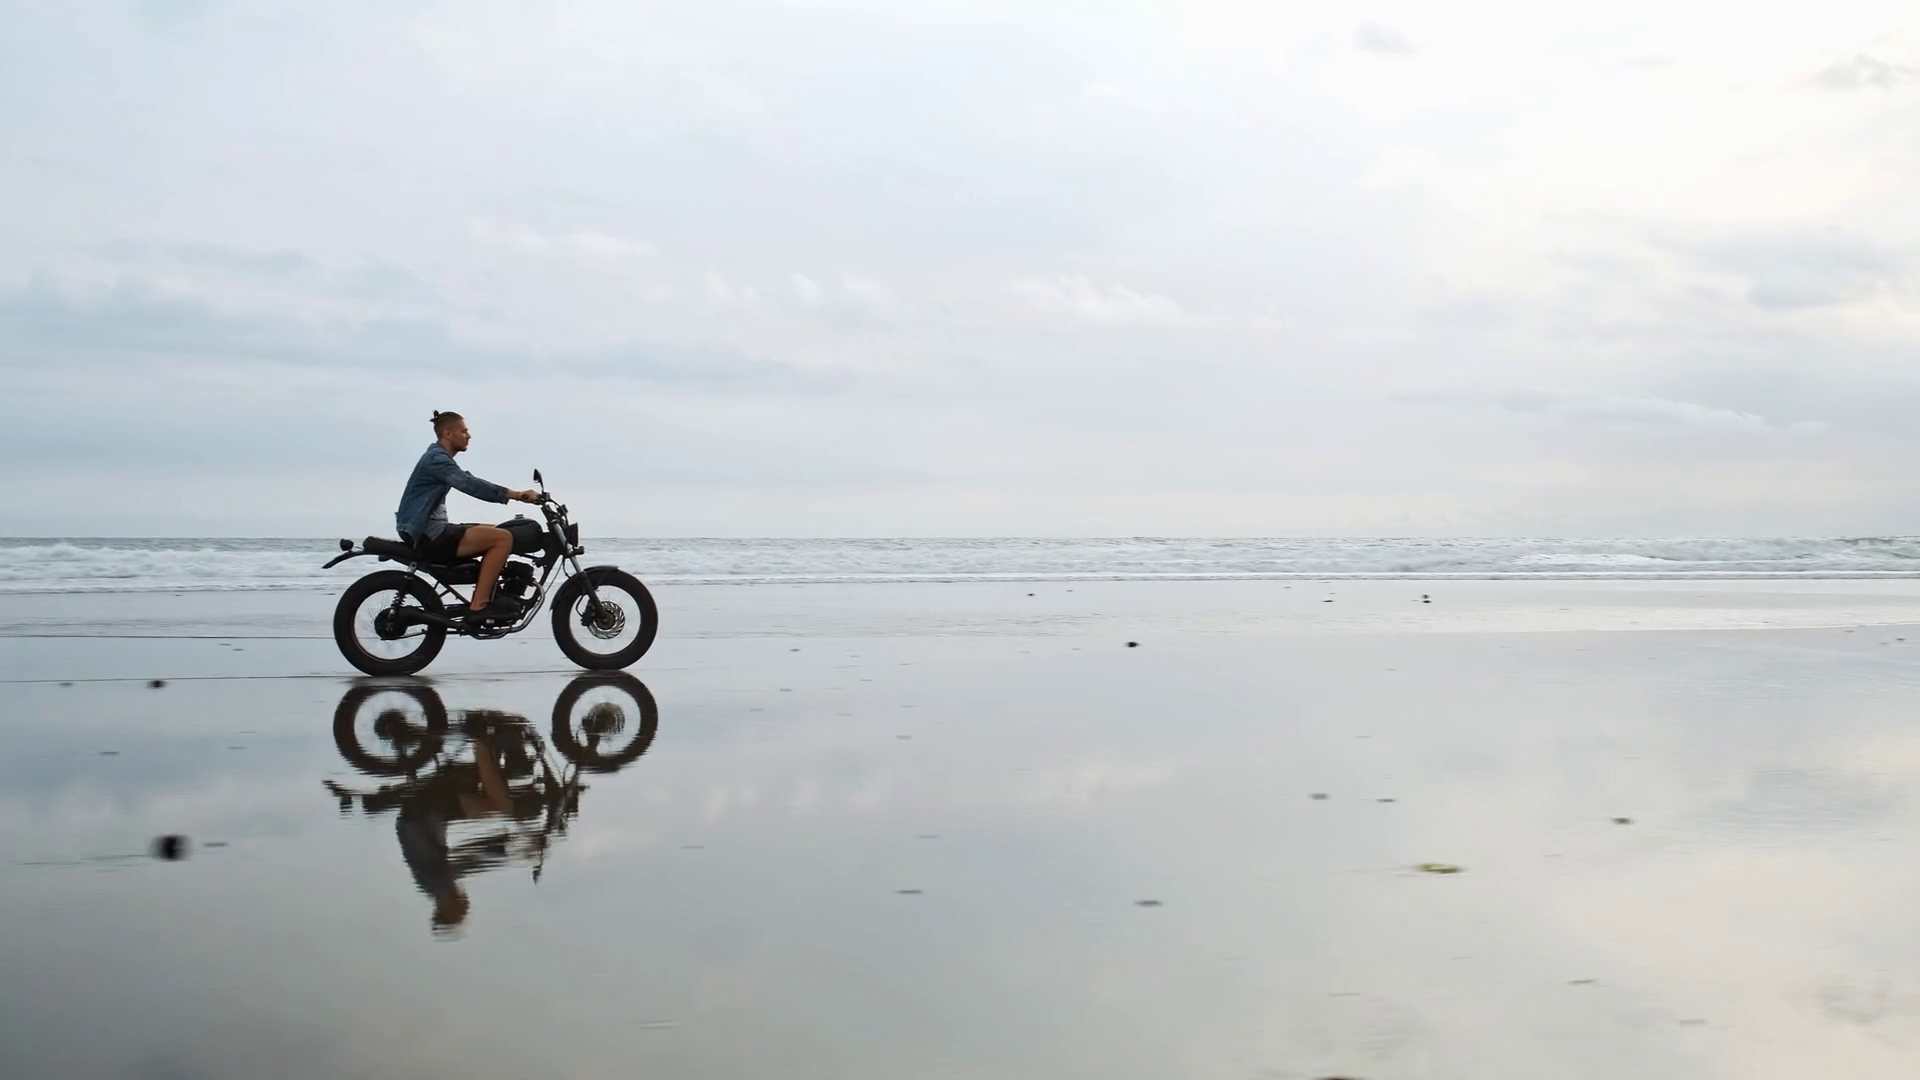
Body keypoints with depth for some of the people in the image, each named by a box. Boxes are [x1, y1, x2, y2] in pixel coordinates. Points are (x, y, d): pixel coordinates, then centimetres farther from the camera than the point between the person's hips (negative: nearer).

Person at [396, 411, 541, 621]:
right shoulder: (436, 459, -13)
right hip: (428, 536, -11)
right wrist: (518, 495, -30)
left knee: (497, 533, 14)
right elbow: (471, 485, -27)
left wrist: (517, 494, 7)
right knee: (503, 538, -18)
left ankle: (486, 600, 10)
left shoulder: (441, 459, 21)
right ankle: (479, 606, -18)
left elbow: (471, 483, 18)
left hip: (432, 531, 11)